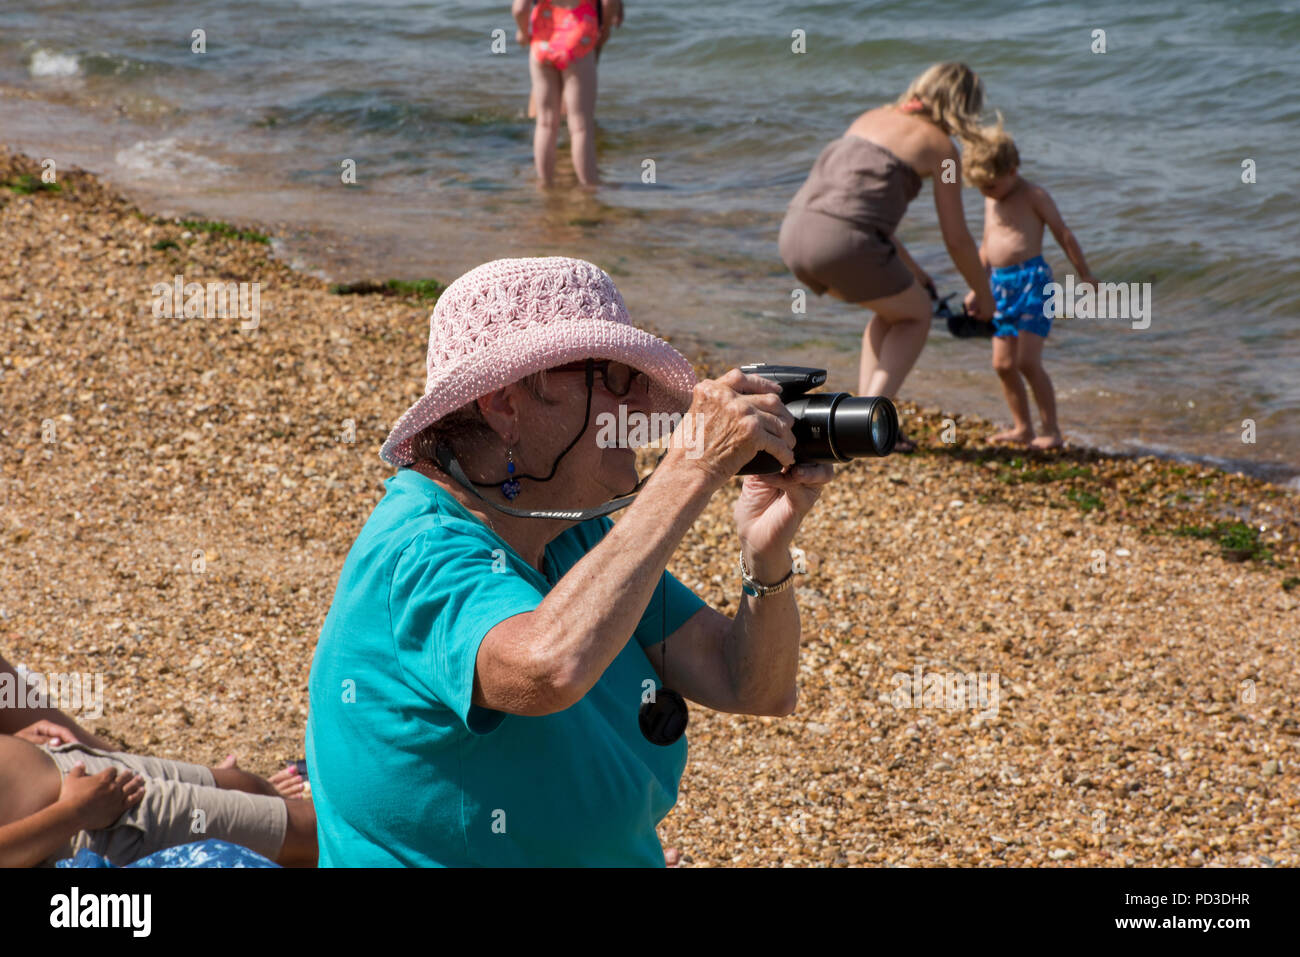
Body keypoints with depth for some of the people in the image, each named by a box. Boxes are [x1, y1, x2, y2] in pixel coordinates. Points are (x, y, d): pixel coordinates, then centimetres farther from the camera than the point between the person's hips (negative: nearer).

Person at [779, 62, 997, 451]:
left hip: (796, 231, 7)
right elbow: (957, 240, 9)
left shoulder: (872, 117, 26)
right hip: (847, 243, -7)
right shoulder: (942, 148, 7)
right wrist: (984, 296, 27)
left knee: (892, 309, 30)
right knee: (917, 315, 20)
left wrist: (912, 270, 43)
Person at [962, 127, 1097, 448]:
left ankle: (1052, 430, -10)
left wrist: (1085, 277, -2)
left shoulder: (1033, 196, -5)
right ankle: (1022, 428, 16)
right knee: (1003, 363, 5)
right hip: (1001, 284, 7)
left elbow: (1064, 235, -3)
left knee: (1028, 361, -14)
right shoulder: (991, 202, 16)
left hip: (1032, 279, -7)